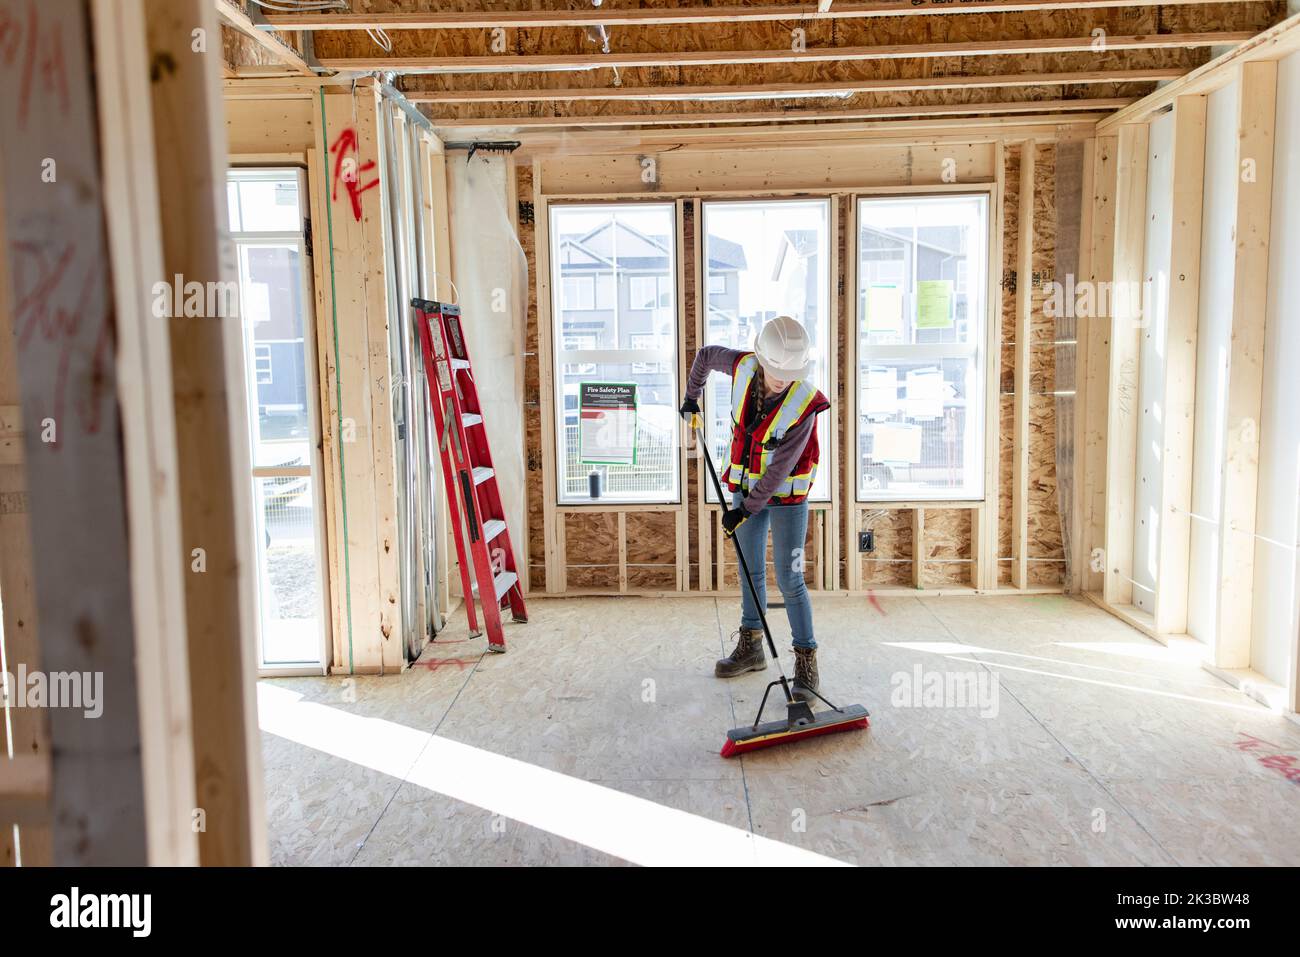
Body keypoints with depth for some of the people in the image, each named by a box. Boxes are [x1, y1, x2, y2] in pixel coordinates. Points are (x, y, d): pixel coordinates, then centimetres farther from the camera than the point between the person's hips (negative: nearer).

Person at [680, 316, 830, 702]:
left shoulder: (804, 404, -27)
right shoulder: (744, 366, -15)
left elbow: (779, 470, -24)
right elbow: (707, 354, 8)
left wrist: (746, 510, -20)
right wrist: (691, 396, 18)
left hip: (786, 494, -5)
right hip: (746, 485, 5)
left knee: (789, 580, -8)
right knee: (751, 570, 15)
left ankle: (806, 663, 2)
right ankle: (750, 648, 29)